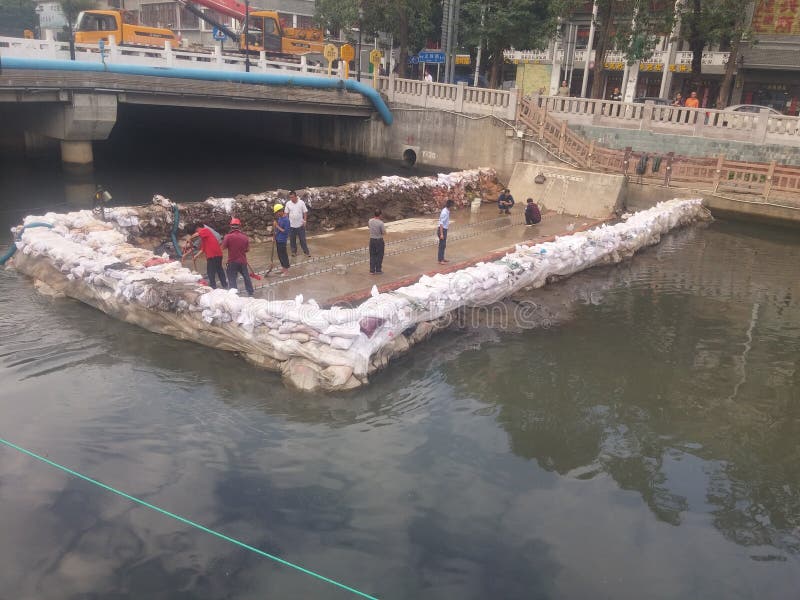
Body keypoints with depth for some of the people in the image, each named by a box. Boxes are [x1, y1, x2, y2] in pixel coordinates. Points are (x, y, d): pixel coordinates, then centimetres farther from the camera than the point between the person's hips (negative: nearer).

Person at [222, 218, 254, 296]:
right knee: (246, 277, 20)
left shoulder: (228, 237, -14)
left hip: (232, 261, -3)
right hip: (243, 261, 3)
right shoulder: (245, 237, -4)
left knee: (232, 278, 4)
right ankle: (251, 292, 30)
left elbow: (224, 246, -5)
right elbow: (247, 249, 5)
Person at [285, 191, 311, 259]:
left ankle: (306, 251, 15)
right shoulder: (288, 204, -3)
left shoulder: (301, 202, -7)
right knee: (292, 239, 10)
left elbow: (305, 212, -2)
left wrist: (304, 220, -10)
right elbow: (286, 213, 3)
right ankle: (294, 251, 24)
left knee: (303, 239, 5)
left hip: (300, 225, -2)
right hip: (291, 225, 2)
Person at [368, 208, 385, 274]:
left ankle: (372, 270, 15)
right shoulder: (380, 223, -20)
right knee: (379, 255, 8)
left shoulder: (370, 221, -4)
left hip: (372, 240, 5)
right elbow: (384, 233, -14)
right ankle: (378, 270, 13)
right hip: (379, 240, -5)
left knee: (372, 255, 12)